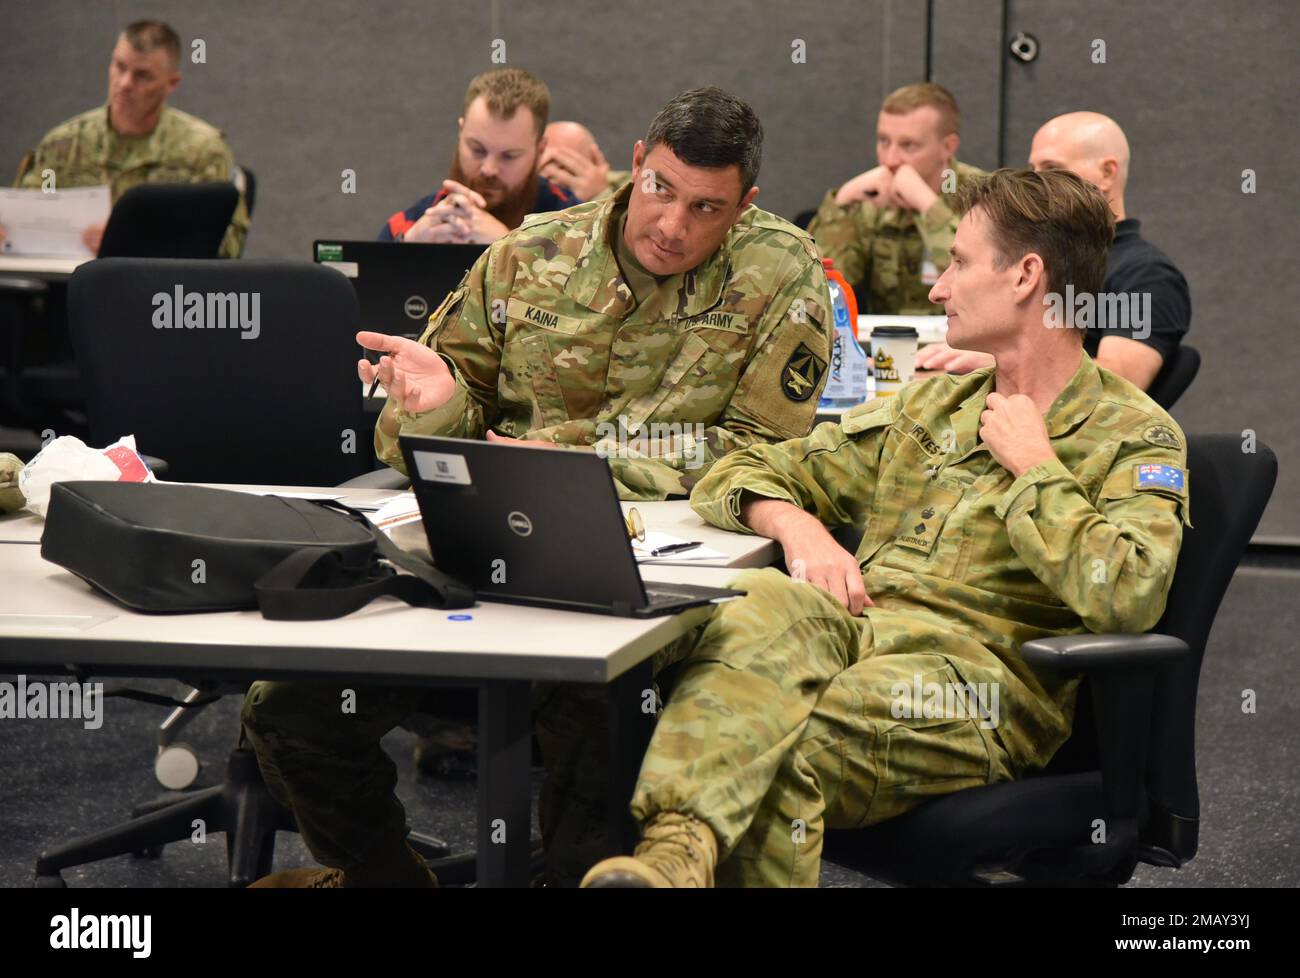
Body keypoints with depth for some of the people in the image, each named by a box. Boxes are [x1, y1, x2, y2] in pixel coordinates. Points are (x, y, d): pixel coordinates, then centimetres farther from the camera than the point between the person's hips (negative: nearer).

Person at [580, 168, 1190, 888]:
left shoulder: (1135, 437, 5)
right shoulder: (934, 403, 26)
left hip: (982, 672, -4)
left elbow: (1126, 598, -16)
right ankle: (676, 848, -54)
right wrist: (799, 528, 0)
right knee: (766, 607, -34)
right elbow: (746, 475, 24)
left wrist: (1034, 468, -4)